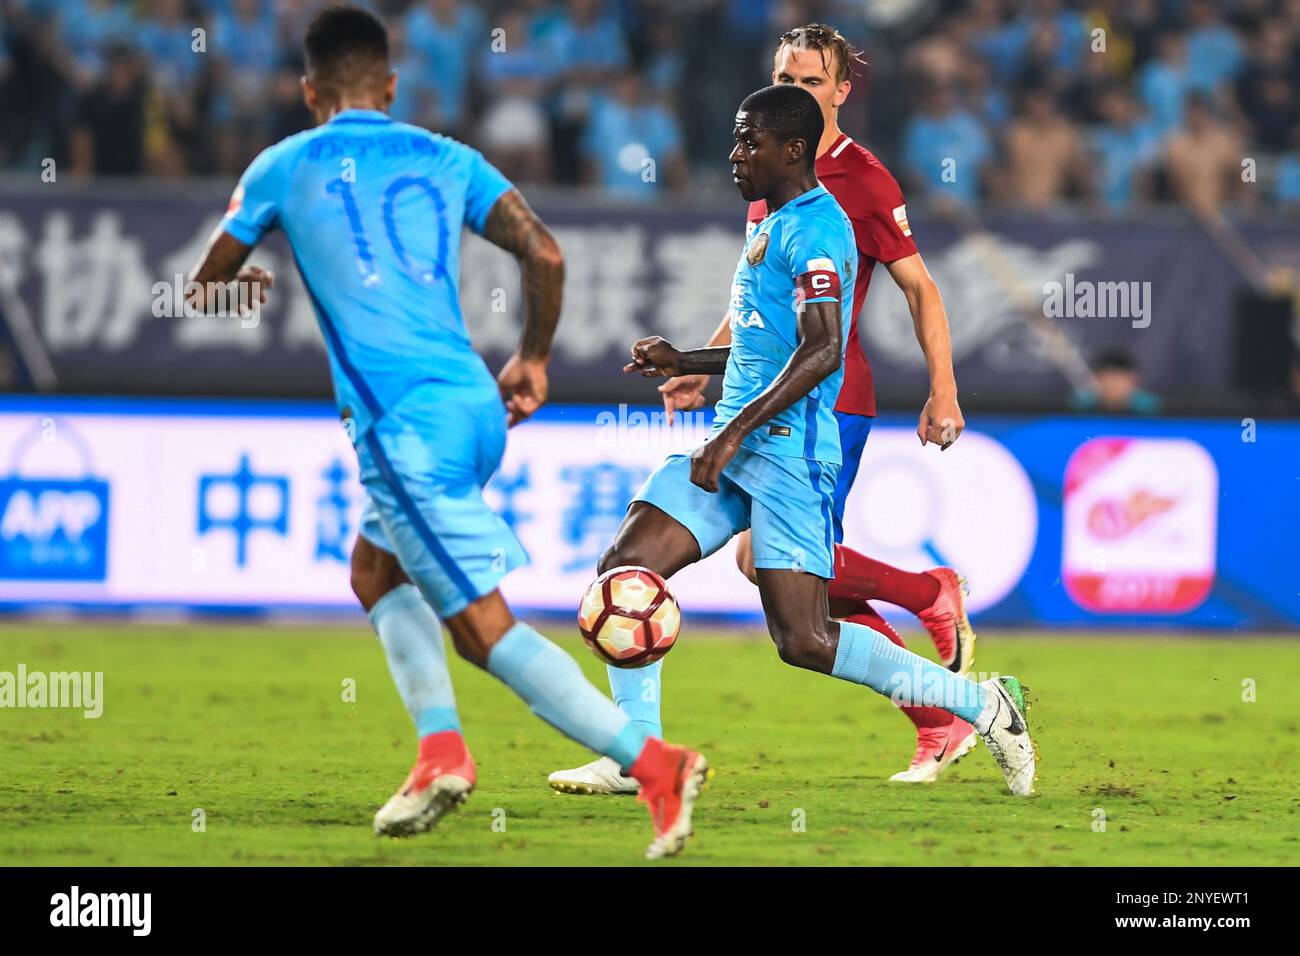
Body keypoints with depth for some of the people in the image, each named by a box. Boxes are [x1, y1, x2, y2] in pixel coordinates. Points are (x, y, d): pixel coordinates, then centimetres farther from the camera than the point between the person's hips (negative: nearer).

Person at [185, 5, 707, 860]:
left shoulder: (285, 168, 8)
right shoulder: (446, 160, 16)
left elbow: (208, 286, 20)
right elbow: (546, 255, 6)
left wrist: (249, 284, 43)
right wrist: (535, 359, 22)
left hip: (403, 421, -6)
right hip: (475, 402, 6)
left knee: (486, 627, -9)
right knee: (376, 571, 27)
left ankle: (654, 763, -22)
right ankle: (441, 749, 9)